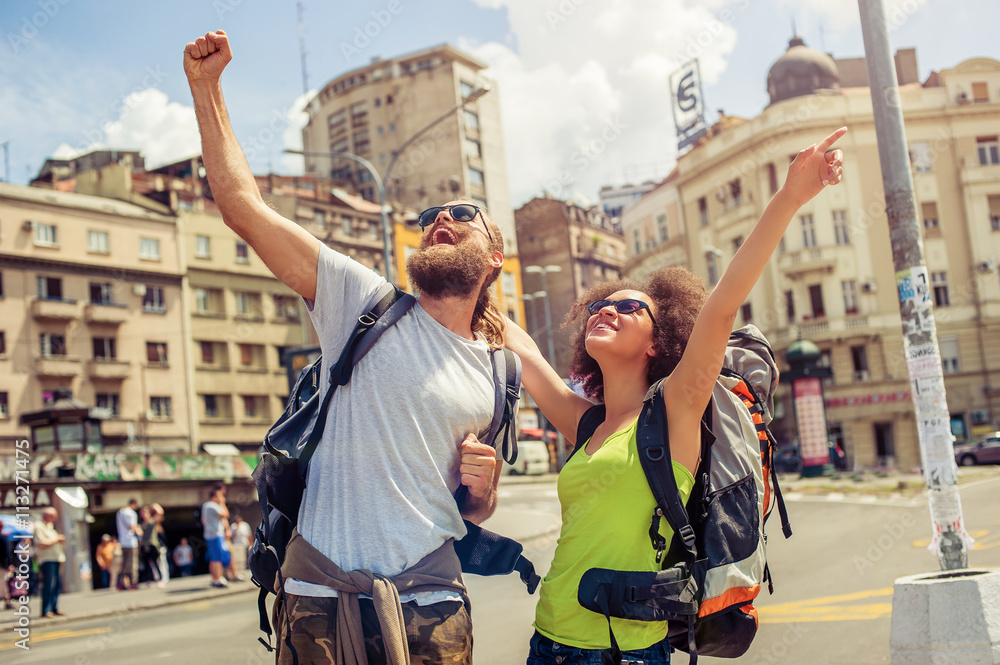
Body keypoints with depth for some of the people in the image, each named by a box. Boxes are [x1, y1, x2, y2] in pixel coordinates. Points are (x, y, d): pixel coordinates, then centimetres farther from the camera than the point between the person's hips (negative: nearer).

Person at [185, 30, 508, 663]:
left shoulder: (499, 378, 9)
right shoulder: (364, 301, 0)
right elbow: (243, 206, -6)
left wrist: (483, 488, -2)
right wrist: (206, 86, -7)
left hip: (432, 610, 2)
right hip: (320, 601, -2)